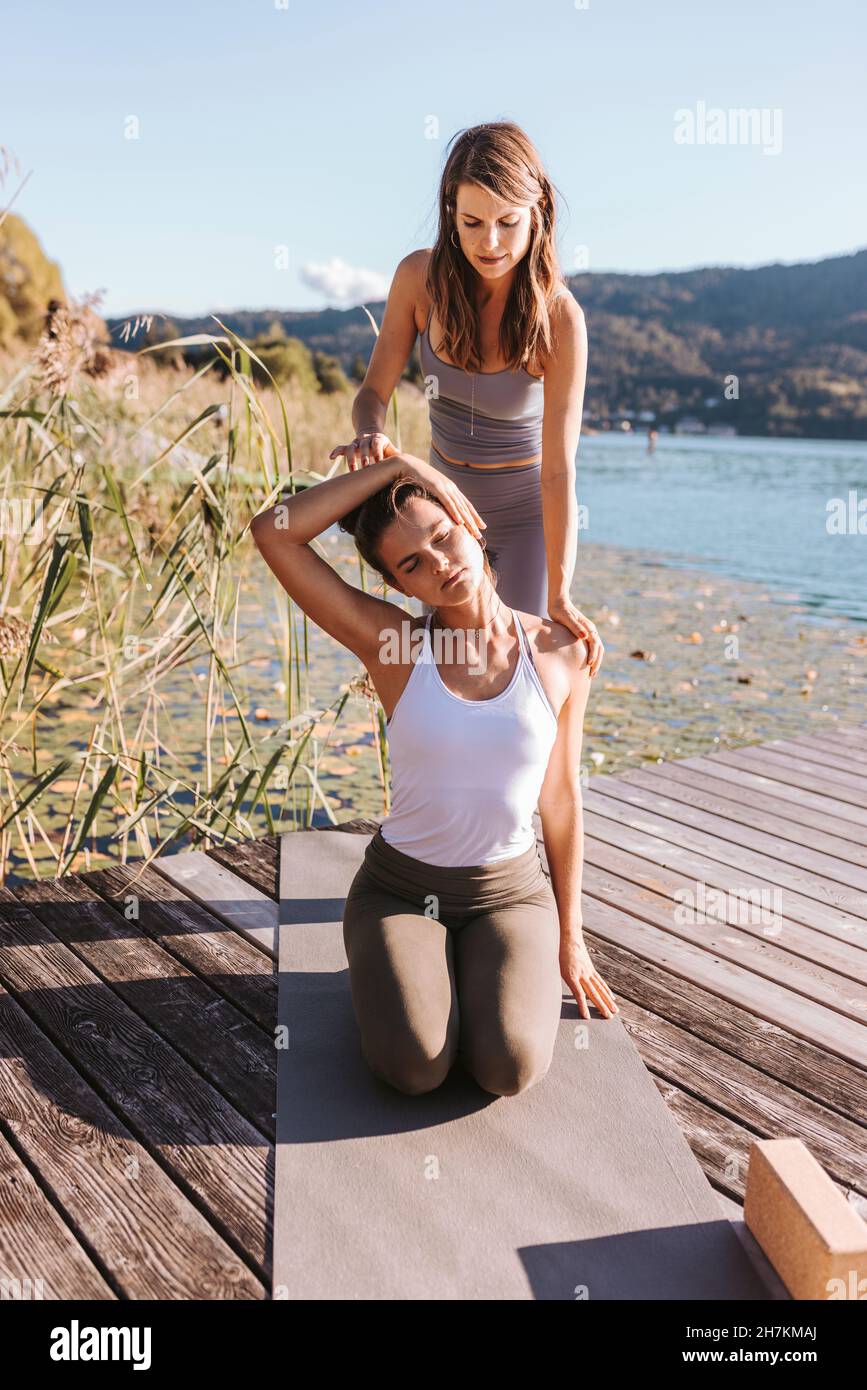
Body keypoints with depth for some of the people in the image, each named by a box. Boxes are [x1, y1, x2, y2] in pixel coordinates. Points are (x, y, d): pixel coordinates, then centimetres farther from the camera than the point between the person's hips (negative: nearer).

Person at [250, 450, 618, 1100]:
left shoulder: (559, 651, -7)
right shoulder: (392, 644, -12)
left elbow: (561, 798, 2)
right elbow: (273, 533, -22)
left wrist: (570, 936, 7)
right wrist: (395, 463, -20)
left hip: (511, 893, 1)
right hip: (399, 888, -1)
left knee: (509, 1068, -23)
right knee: (414, 1067, -24)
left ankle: (475, 969, 11)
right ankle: (394, 966, 10)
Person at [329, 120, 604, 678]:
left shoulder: (559, 317, -27)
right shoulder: (421, 277, -17)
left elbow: (559, 470, -28)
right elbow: (375, 391, -10)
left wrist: (560, 596, -36)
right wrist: (371, 435, -35)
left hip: (529, 507, -3)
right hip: (448, 495, 3)